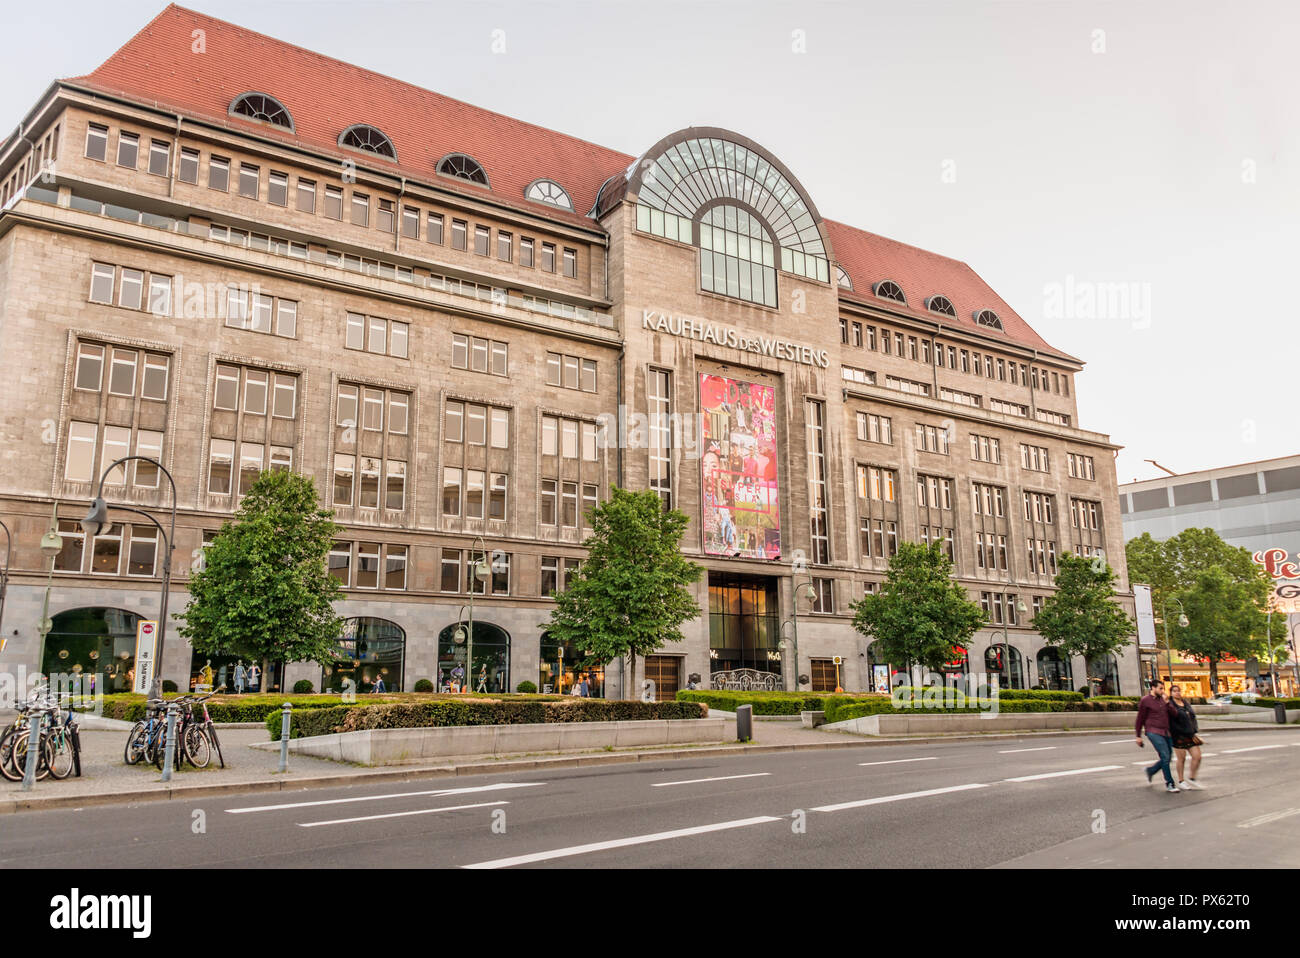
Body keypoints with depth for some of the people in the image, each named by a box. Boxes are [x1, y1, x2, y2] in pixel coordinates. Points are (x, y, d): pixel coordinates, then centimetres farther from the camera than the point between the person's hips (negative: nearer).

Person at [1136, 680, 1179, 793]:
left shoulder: (1162, 699, 13)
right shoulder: (1145, 700, -4)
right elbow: (1140, 719, -1)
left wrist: (1167, 702, -10)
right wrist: (1138, 736, 0)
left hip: (1166, 733, 7)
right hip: (1154, 733, -7)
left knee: (1167, 758, 8)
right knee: (1165, 756, -14)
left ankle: (1150, 770, 33)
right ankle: (1169, 784, -4)